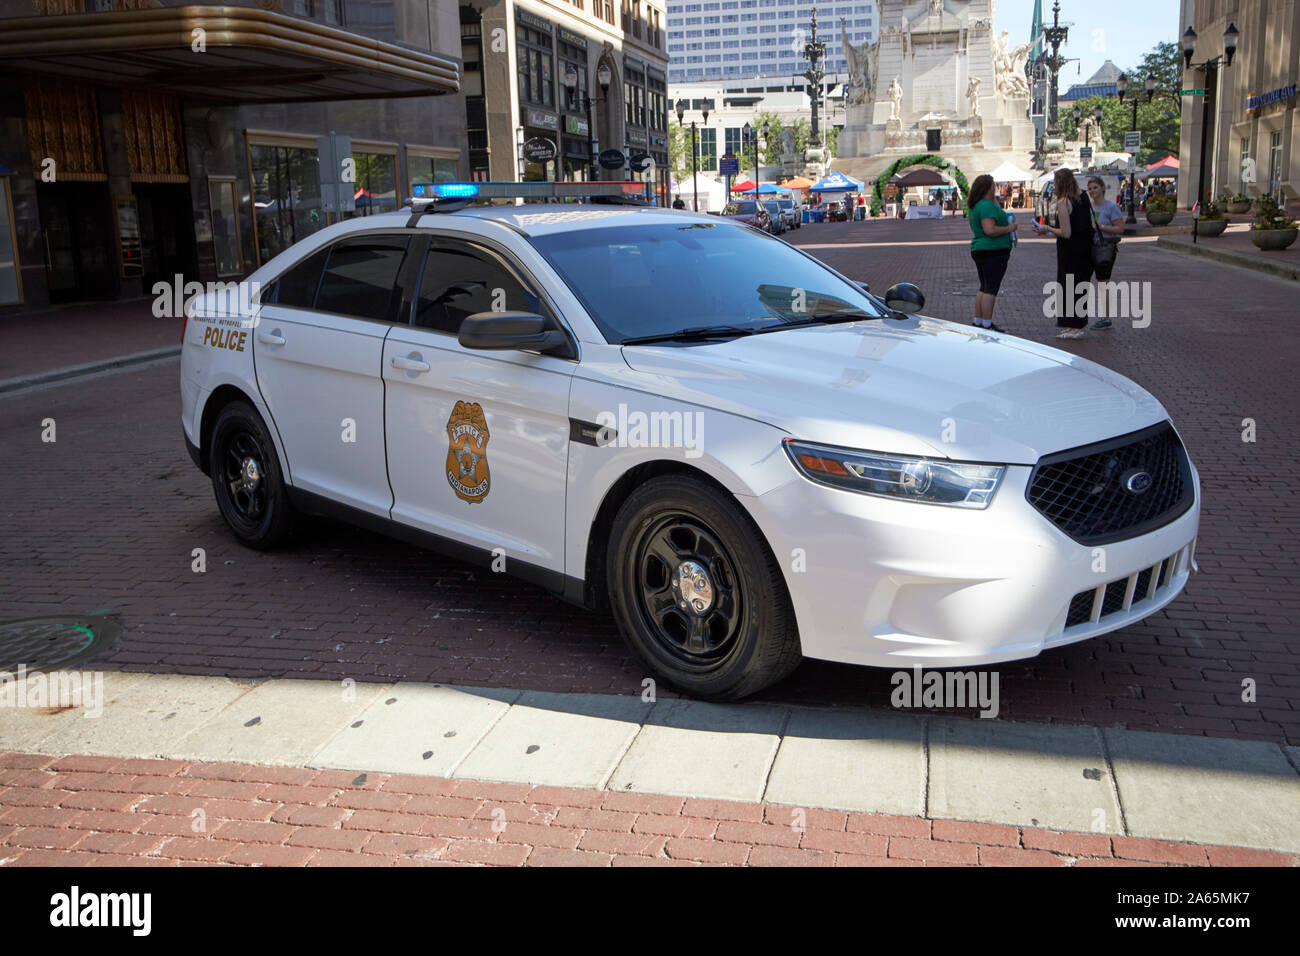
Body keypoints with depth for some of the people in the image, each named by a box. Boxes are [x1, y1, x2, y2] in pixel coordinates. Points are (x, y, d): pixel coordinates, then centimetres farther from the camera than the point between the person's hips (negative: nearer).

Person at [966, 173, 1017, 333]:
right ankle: (987, 325, -7)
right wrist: (1008, 228, -14)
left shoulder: (975, 206, 14)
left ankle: (977, 321, 18)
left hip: (978, 250, 10)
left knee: (984, 288, 15)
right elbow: (990, 230, -27)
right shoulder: (987, 206, -17)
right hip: (994, 251, -10)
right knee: (991, 289, -7)